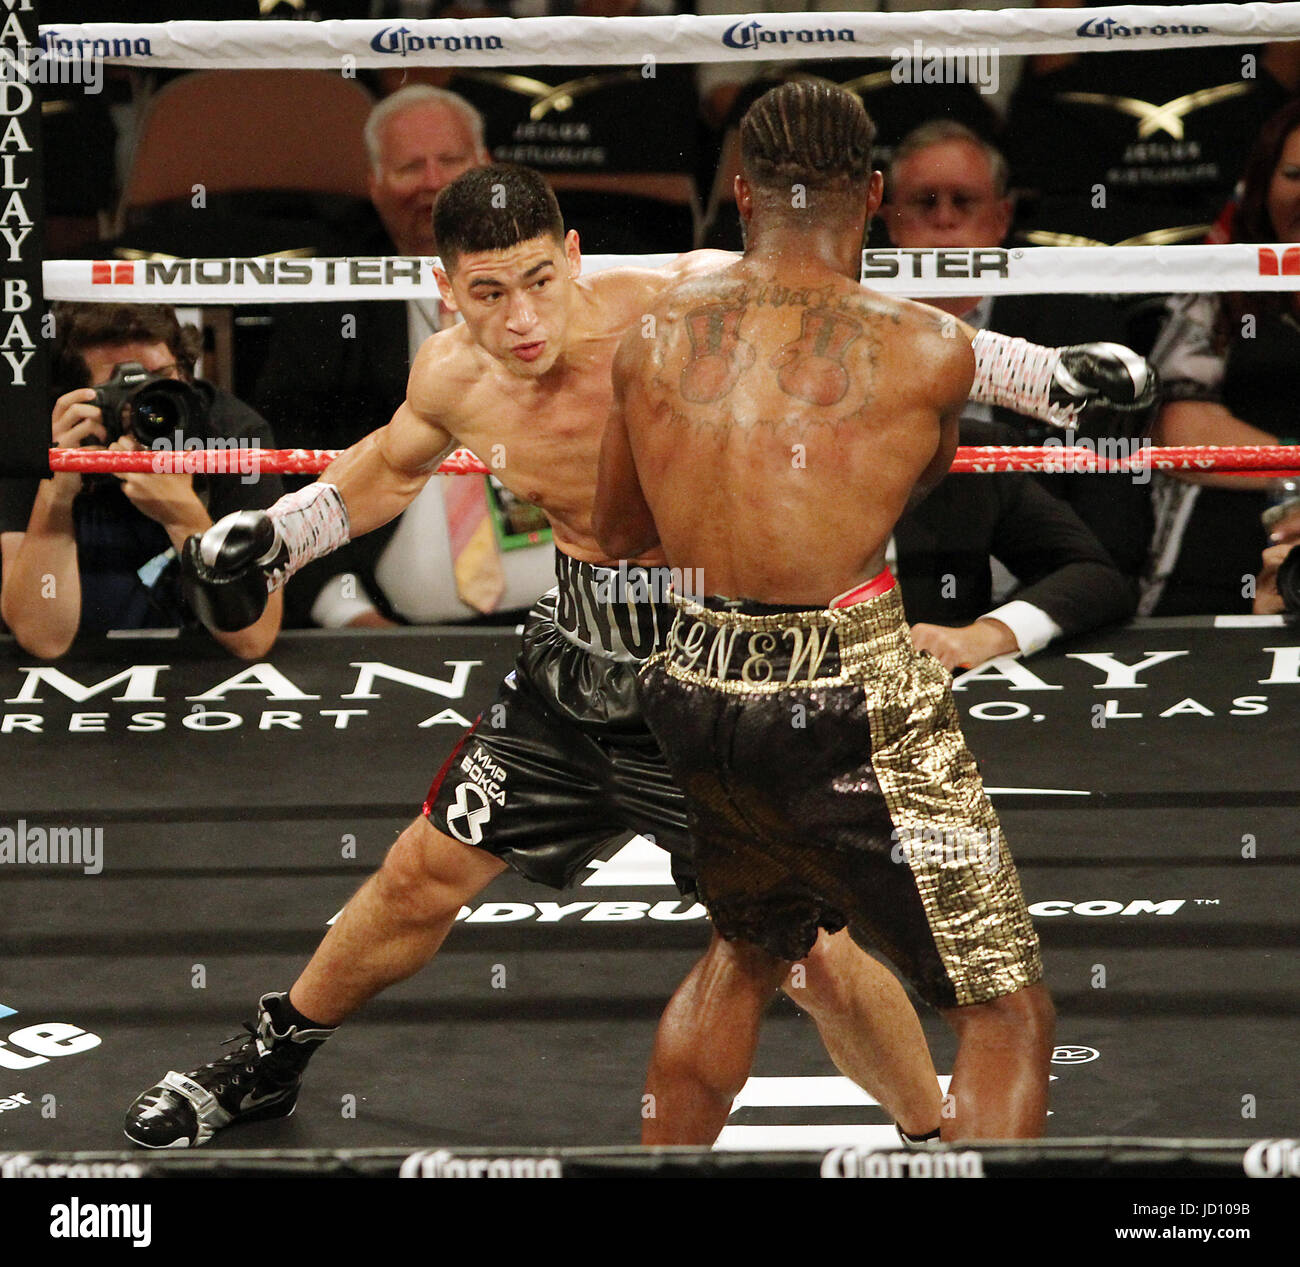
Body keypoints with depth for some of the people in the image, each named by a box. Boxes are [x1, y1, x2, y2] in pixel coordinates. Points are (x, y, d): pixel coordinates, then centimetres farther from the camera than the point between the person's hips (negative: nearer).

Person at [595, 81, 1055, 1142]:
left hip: (700, 691, 6)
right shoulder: (924, 351, -8)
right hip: (852, 705, -6)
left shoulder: (651, 339, 4)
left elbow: (616, 533, 18)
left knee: (749, 951, 32)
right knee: (1007, 1011, 2)